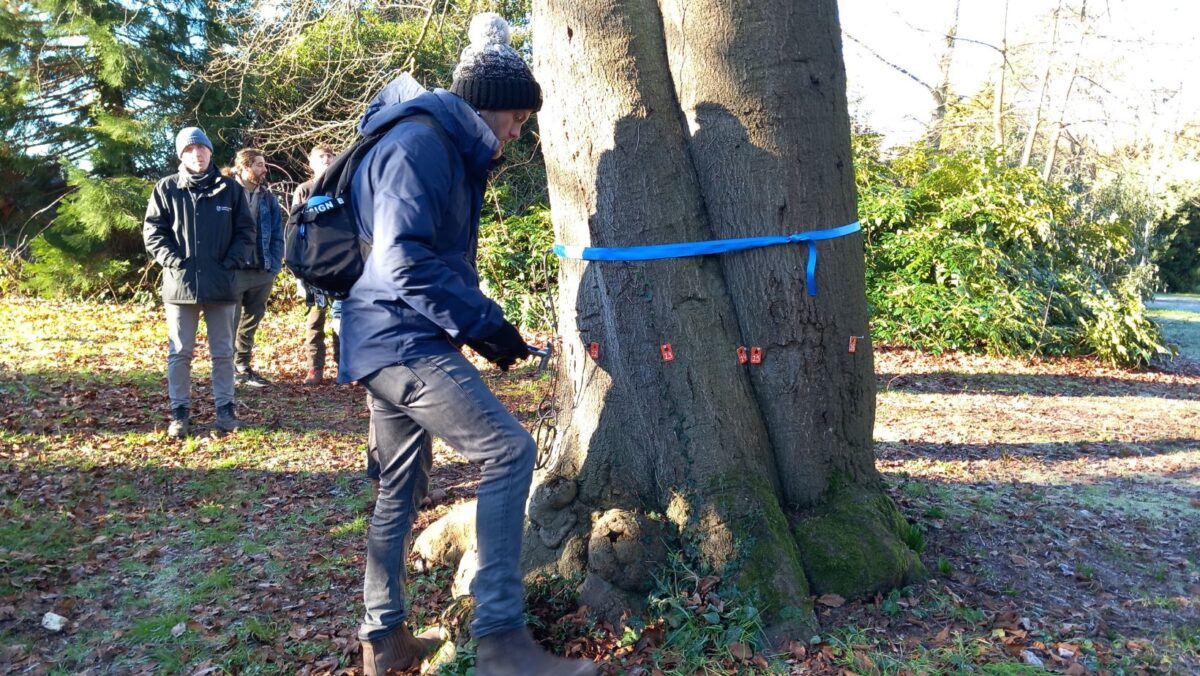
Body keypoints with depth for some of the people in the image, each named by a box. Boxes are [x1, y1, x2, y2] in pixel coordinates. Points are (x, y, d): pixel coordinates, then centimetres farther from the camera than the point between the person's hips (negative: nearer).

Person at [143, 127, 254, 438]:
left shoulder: (230, 189, 4)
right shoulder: (166, 189, 2)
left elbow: (246, 230, 7)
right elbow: (152, 231, 3)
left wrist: (231, 262, -5)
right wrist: (173, 261, -9)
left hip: (221, 284, 0)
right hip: (180, 283, 0)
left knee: (223, 352, 8)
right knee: (179, 352, 6)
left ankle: (225, 407, 18)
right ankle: (180, 411, 15)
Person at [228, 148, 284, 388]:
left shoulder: (268, 196, 10)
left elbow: (277, 233, 11)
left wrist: (275, 263, 1)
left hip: (263, 272, 5)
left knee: (251, 323, 15)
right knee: (229, 323, 2)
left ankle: (243, 367, 26)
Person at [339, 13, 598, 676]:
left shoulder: (448, 148, 18)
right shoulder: (418, 143, -13)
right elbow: (402, 258, -21)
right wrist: (482, 322, -19)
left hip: (386, 341, 10)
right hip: (402, 340, -10)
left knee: (401, 487, 14)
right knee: (508, 451, -15)